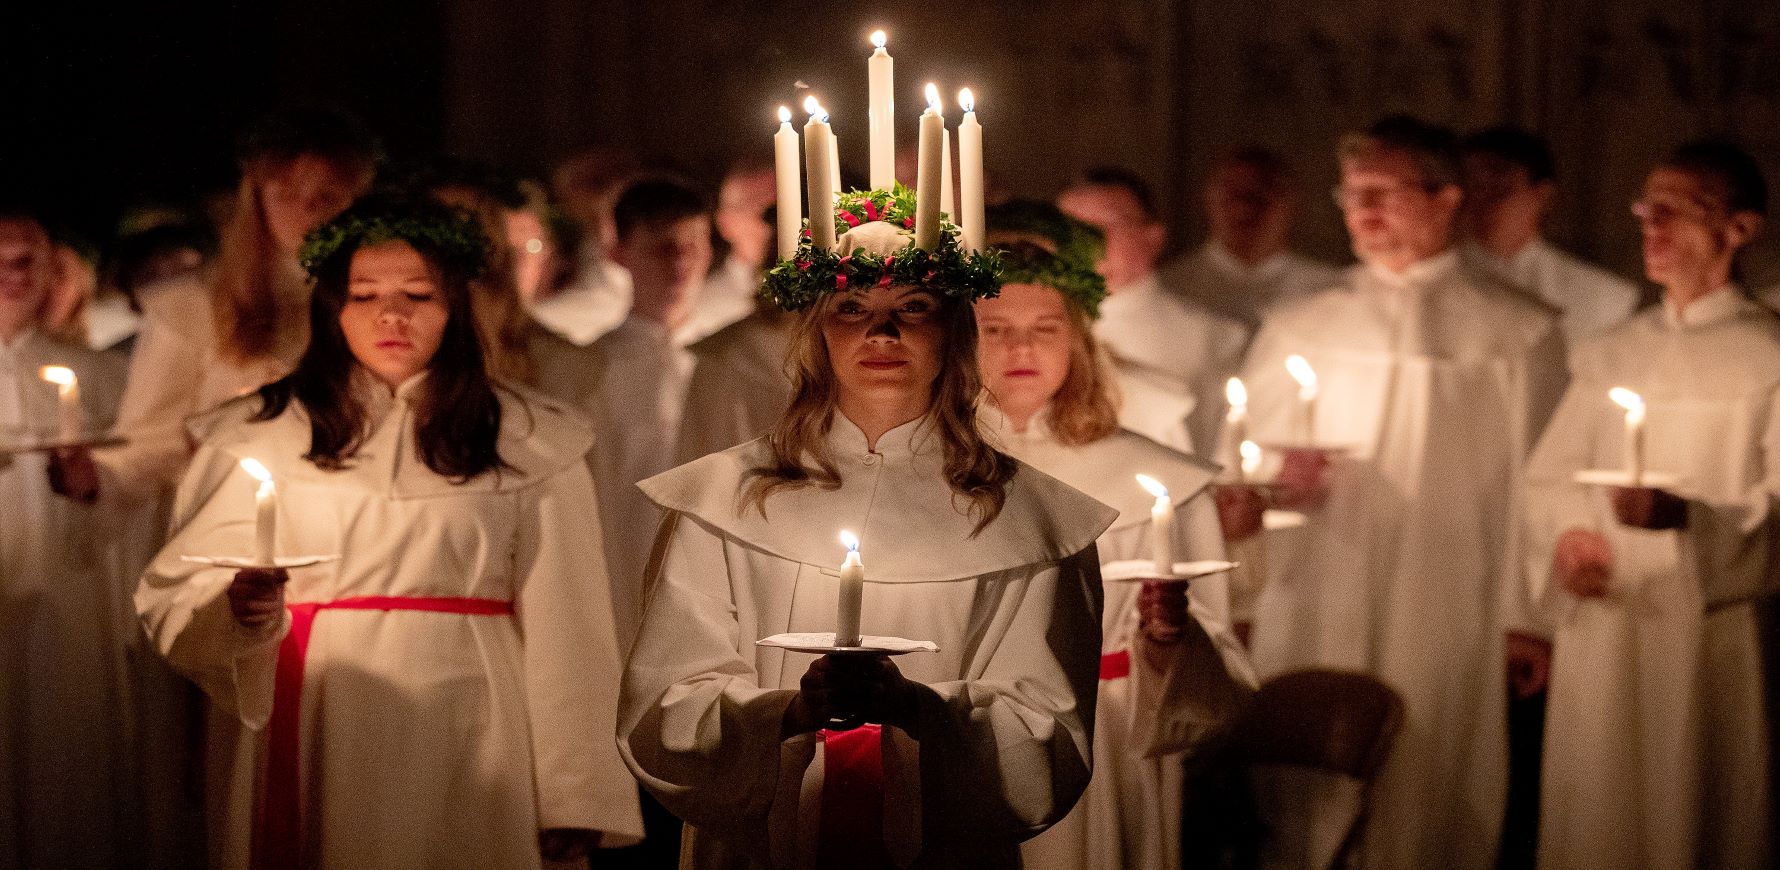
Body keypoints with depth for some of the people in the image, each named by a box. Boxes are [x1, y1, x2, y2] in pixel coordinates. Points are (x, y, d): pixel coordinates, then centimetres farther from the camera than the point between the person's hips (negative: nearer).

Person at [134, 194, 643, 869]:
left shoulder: (531, 444, 4)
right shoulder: (257, 436, 4)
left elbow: (566, 635, 1)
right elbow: (170, 600, 0)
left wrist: (574, 796, -6)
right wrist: (240, 609, -22)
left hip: (463, 754, 0)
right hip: (308, 754, 0)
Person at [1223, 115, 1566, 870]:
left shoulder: (1520, 336, 6)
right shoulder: (1297, 329, 14)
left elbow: (1538, 483, 3)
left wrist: (1530, 616, -3)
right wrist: (1276, 478, -7)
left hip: (1448, 628, -2)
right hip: (1312, 621, 2)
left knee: (1433, 803, -2)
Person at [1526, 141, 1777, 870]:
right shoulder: (1610, 356, 14)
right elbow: (1550, 475, 14)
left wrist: (1687, 516, -26)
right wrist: (1566, 537, -6)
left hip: (1710, 630, -4)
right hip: (1600, 631, 4)